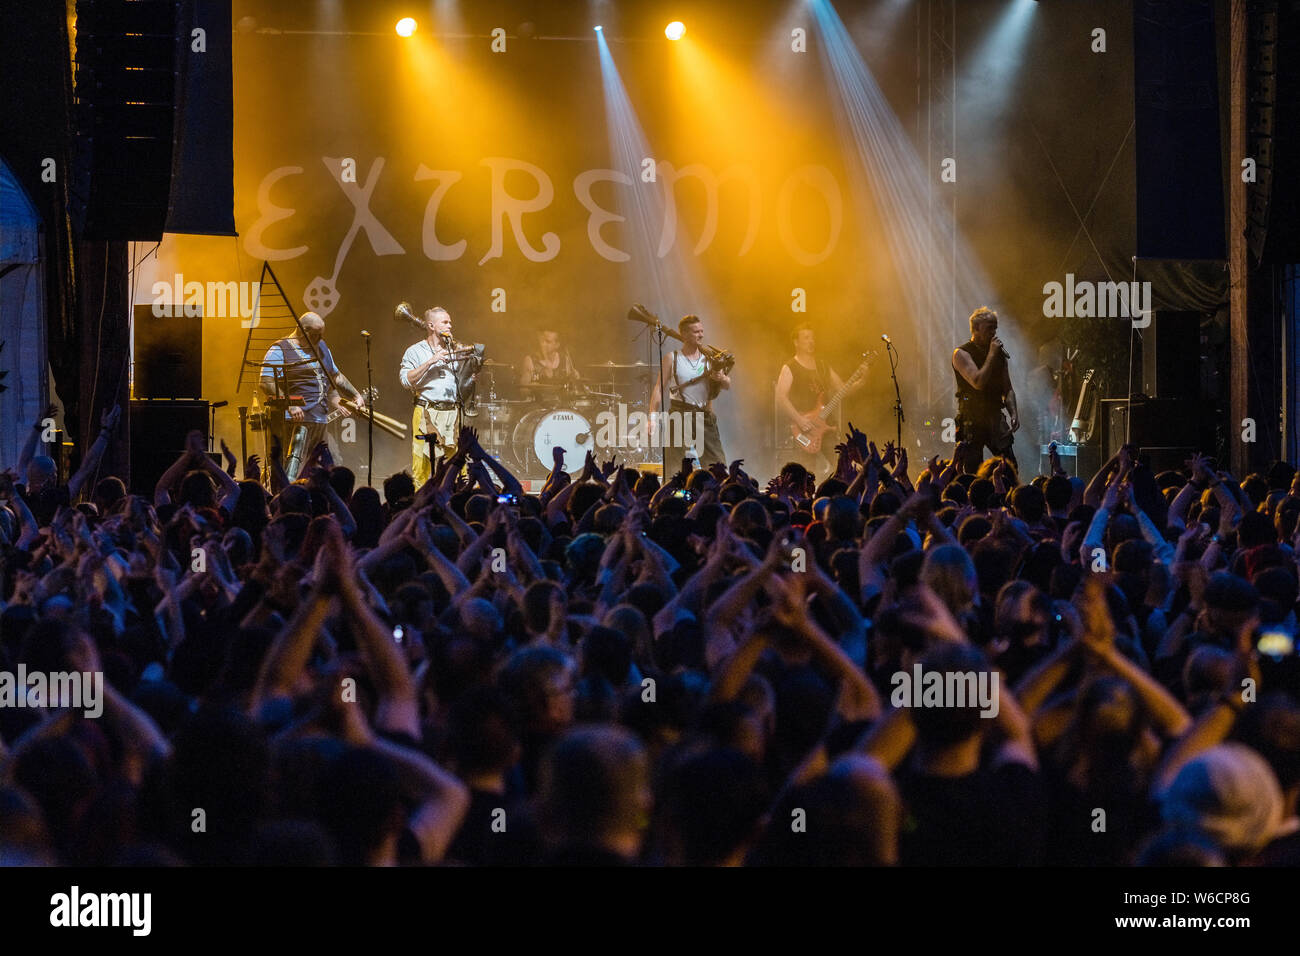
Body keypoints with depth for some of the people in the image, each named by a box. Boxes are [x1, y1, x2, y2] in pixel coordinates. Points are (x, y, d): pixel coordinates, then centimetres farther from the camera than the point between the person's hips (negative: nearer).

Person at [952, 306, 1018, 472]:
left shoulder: (1000, 353, 12)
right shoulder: (962, 354, -6)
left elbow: (1007, 389, 17)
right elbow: (978, 382, -21)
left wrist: (1014, 413, 1)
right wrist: (991, 355, -16)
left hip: (995, 417, 5)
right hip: (971, 420, -5)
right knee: (972, 473, -6)